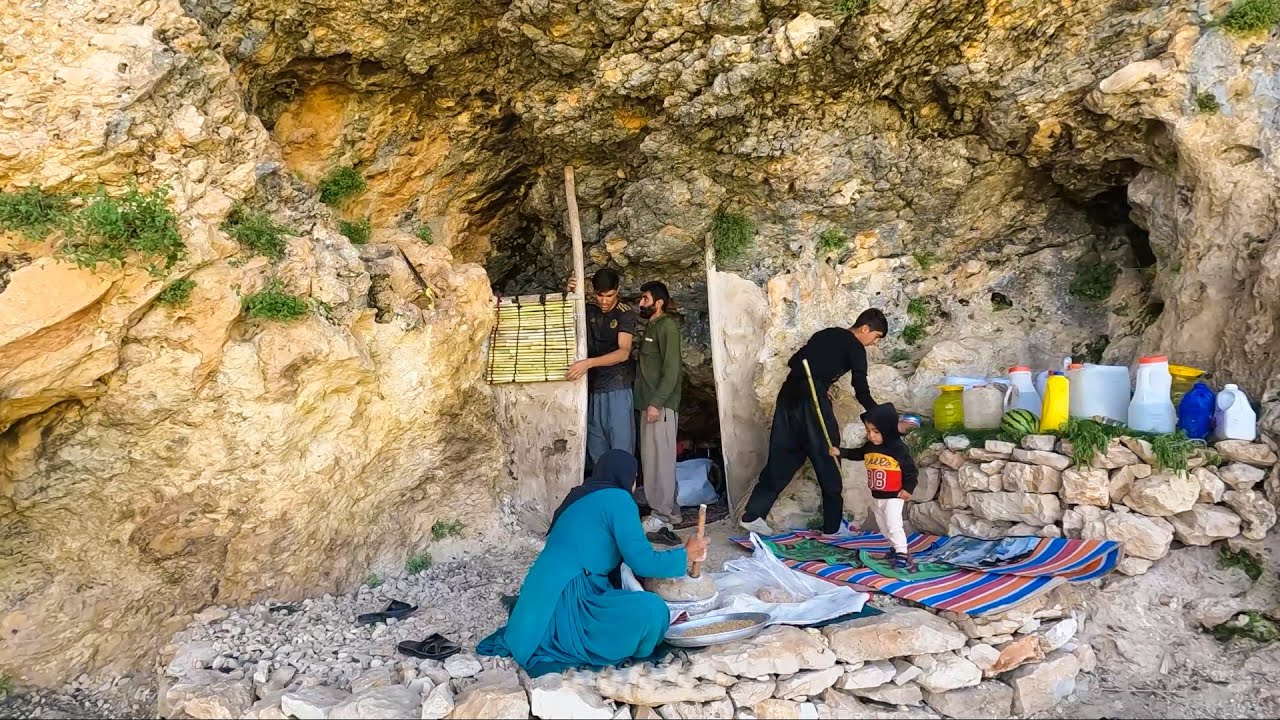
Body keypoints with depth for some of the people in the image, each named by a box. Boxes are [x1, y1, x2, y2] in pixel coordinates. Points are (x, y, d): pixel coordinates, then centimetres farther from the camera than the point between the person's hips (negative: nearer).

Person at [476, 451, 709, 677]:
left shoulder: (582, 497, 21)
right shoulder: (617, 499, -5)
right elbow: (642, 562, -8)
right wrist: (685, 554, 7)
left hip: (546, 600, 10)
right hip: (565, 602, -10)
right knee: (652, 610, -20)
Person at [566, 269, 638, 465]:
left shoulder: (625, 313, -7)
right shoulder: (588, 310, 8)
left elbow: (623, 352, -19)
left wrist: (588, 363, -32)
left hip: (617, 387, -5)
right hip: (592, 387, 5)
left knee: (621, 449, -6)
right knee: (596, 449, 7)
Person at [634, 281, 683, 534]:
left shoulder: (667, 326, -10)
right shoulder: (651, 326, 18)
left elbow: (671, 369, -17)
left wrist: (657, 403, -20)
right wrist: (649, 402, 12)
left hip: (661, 404, -9)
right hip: (650, 402, 9)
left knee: (660, 458, -5)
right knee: (653, 457, 11)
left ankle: (663, 514, 1)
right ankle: (669, 510, 18)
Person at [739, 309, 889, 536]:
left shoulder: (825, 334, 22)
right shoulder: (855, 348, 1)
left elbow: (794, 362, 21)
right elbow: (861, 392, -4)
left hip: (788, 394, 7)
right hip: (811, 400, -7)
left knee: (781, 459, 11)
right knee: (827, 460, 5)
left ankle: (752, 515, 8)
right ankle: (833, 526, 13)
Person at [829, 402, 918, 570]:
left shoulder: (899, 449, -19)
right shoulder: (869, 447, -1)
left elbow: (911, 470, -14)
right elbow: (857, 454, 20)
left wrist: (908, 488, -21)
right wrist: (840, 452, 9)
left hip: (893, 497, -8)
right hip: (876, 496, 8)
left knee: (893, 525, -12)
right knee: (882, 526, 19)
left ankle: (902, 554, -5)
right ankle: (898, 547, 35)